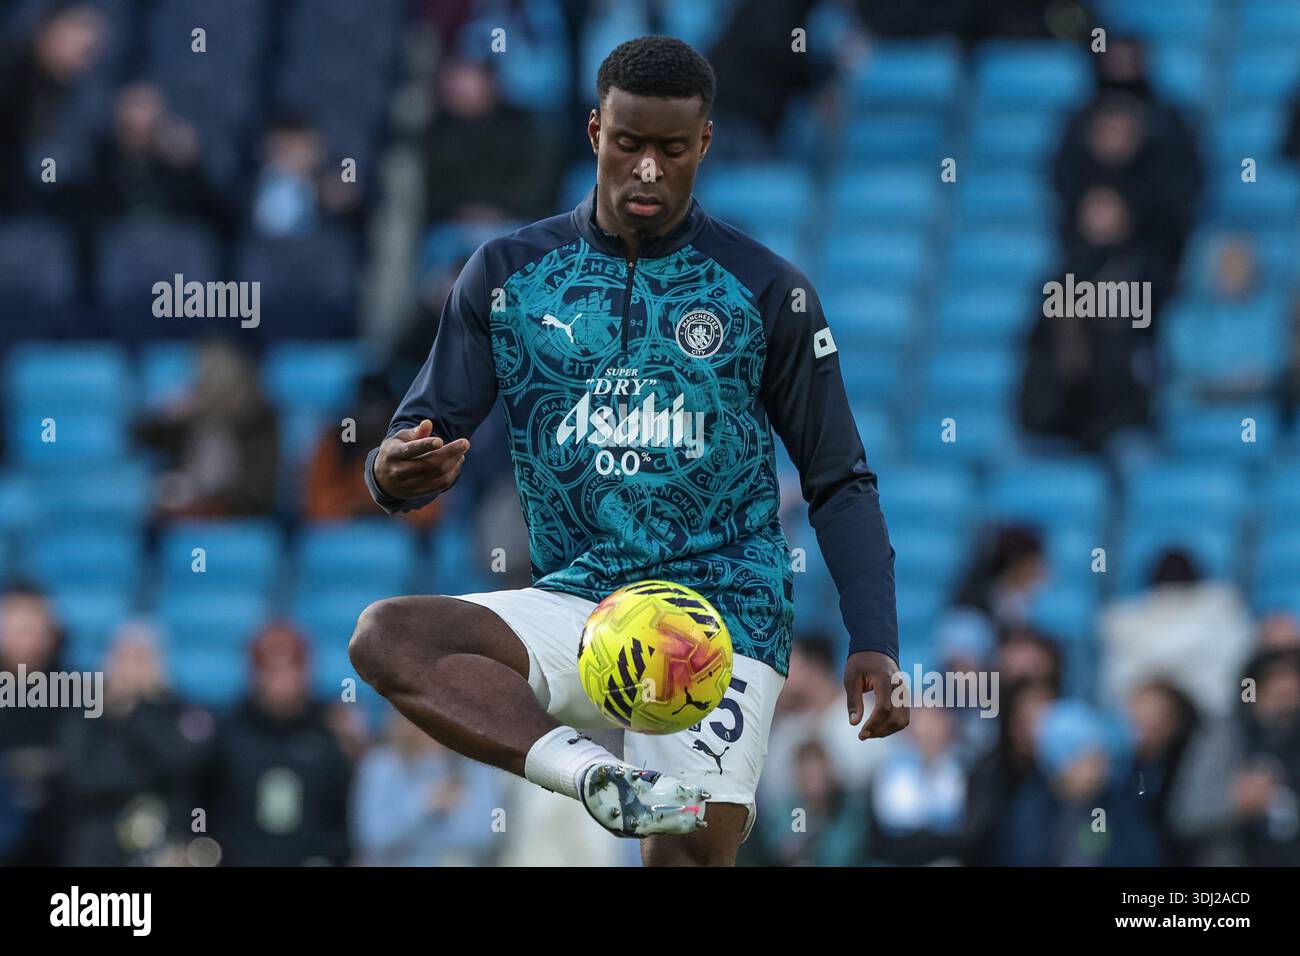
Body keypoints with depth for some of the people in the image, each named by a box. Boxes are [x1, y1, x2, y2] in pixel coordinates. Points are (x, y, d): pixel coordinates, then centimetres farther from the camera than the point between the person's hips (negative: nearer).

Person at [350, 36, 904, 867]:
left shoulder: (765, 290, 4)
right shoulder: (509, 274, 8)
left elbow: (840, 483, 9)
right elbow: (425, 437, 6)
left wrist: (875, 643, -4)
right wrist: (399, 473, -20)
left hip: (723, 608, -2)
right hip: (574, 605, 2)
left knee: (694, 847, -23)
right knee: (384, 636, -27)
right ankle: (603, 779, -44)